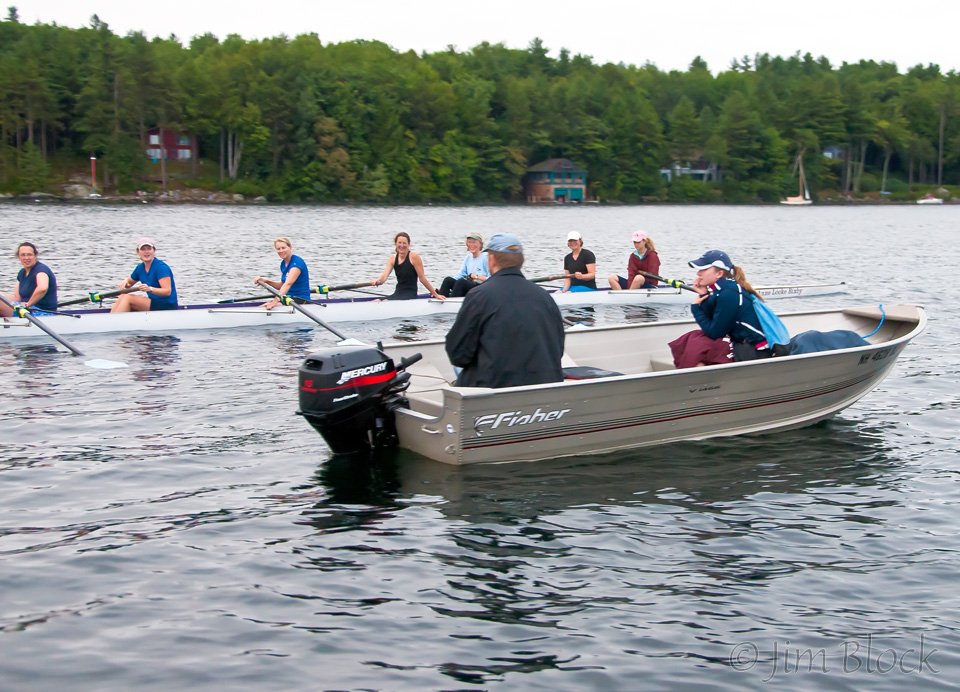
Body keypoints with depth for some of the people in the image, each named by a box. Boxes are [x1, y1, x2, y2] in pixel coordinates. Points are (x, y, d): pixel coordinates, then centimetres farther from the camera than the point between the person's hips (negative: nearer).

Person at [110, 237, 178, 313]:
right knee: (122, 297, -6)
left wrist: (150, 289, -38)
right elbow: (129, 282, 26)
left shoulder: (161, 267, -15)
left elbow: (168, 291, -23)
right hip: (154, 303, 8)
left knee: (127, 298, -17)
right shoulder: (140, 268, 9)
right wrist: (125, 282, 1)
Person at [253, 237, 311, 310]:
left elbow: (288, 283, -30)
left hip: (301, 300, -8)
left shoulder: (297, 262, -17)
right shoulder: (283, 263, 11)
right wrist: (266, 281, 0)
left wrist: (276, 301, -41)